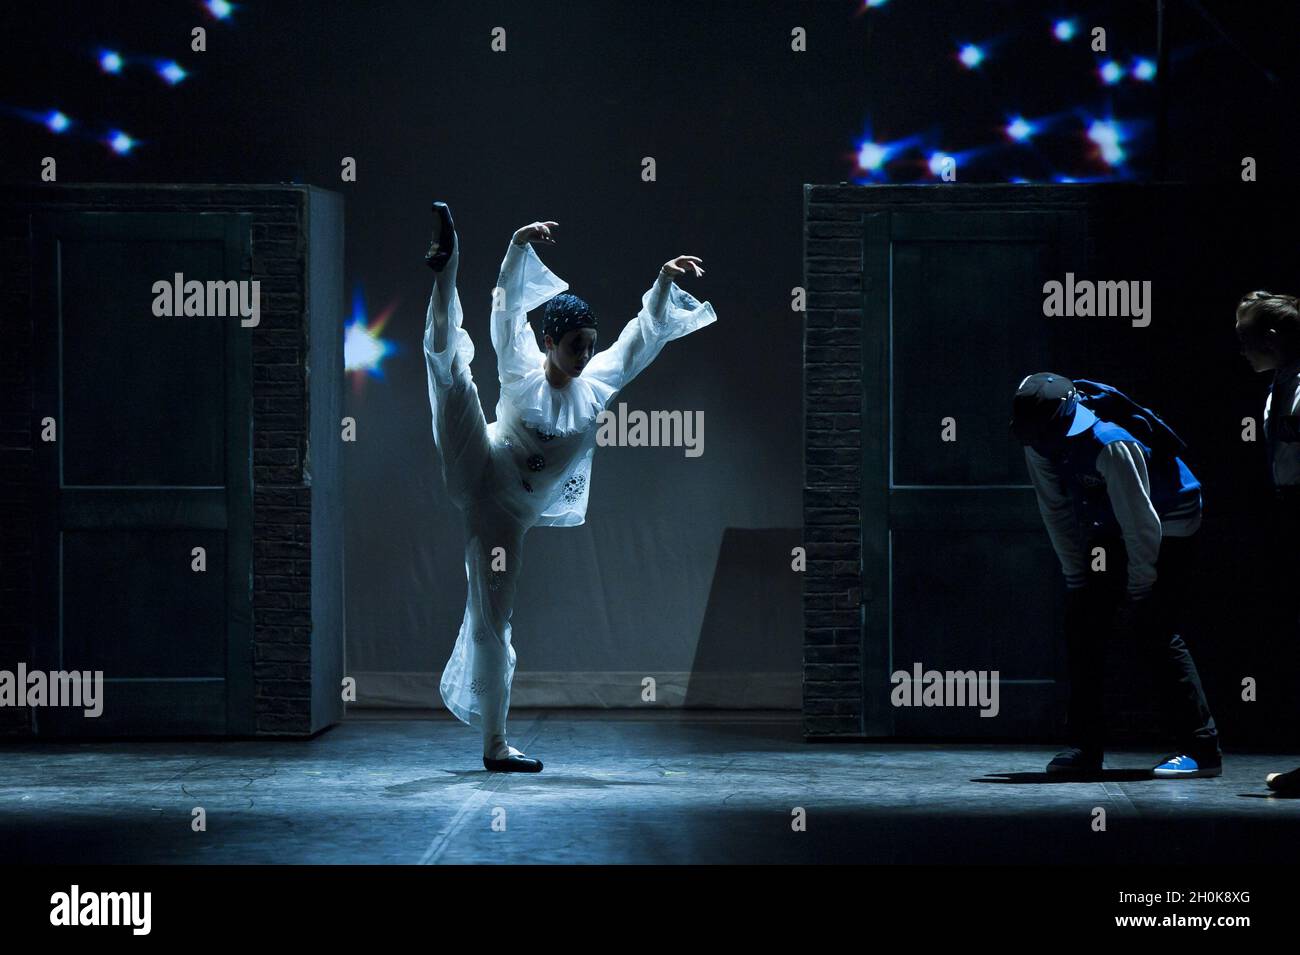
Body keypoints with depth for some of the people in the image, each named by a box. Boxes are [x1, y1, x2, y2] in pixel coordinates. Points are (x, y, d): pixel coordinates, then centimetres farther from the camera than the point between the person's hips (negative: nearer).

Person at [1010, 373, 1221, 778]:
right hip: (1107, 529, 7)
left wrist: (1137, 595, -20)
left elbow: (1141, 525, -27)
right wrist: (1076, 579, -2)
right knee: (1082, 622, -2)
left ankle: (1202, 749, -17)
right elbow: (1056, 511, -1)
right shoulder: (1040, 443, -12)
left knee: (1154, 631, -18)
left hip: (1165, 525, -7)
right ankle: (1085, 747, 3)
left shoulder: (1111, 445, -34)